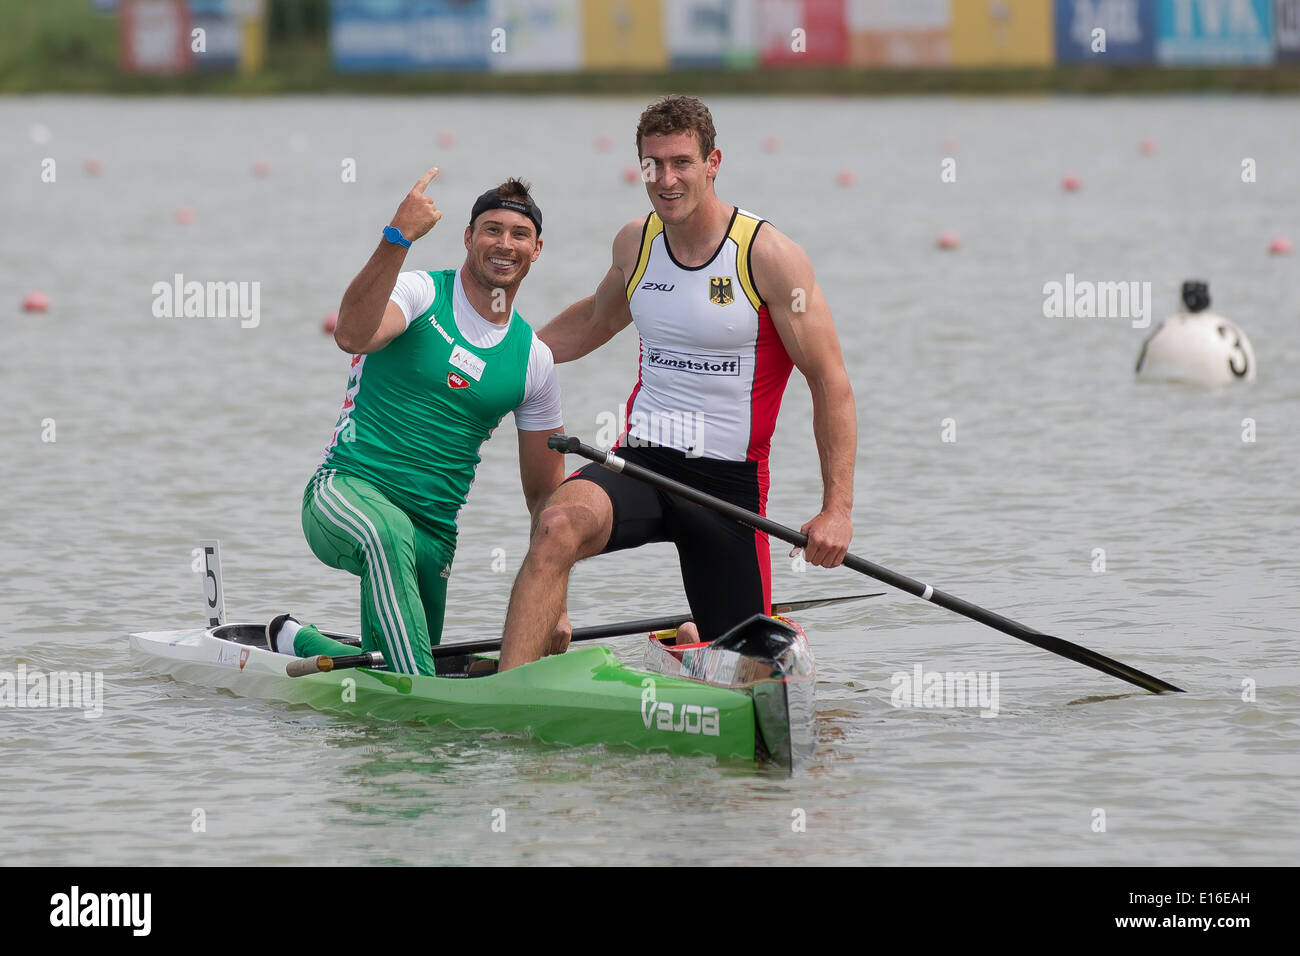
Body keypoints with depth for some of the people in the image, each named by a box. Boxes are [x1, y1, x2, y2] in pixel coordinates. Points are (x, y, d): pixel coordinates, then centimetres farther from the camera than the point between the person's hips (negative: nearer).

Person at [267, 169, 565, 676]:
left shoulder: (534, 359, 9)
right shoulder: (420, 293, -4)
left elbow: (545, 492, 14)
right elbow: (352, 335, -29)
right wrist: (398, 237, -39)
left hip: (432, 534, 6)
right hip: (347, 491, -6)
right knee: (389, 533, -41)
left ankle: (297, 642, 37)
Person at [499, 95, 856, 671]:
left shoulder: (769, 257, -11)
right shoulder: (635, 244, 4)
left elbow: (831, 384, -10)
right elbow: (596, 320, 28)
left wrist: (837, 508, -18)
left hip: (729, 479, -2)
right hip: (641, 462, 2)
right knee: (559, 527, -32)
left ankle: (689, 642, 45)